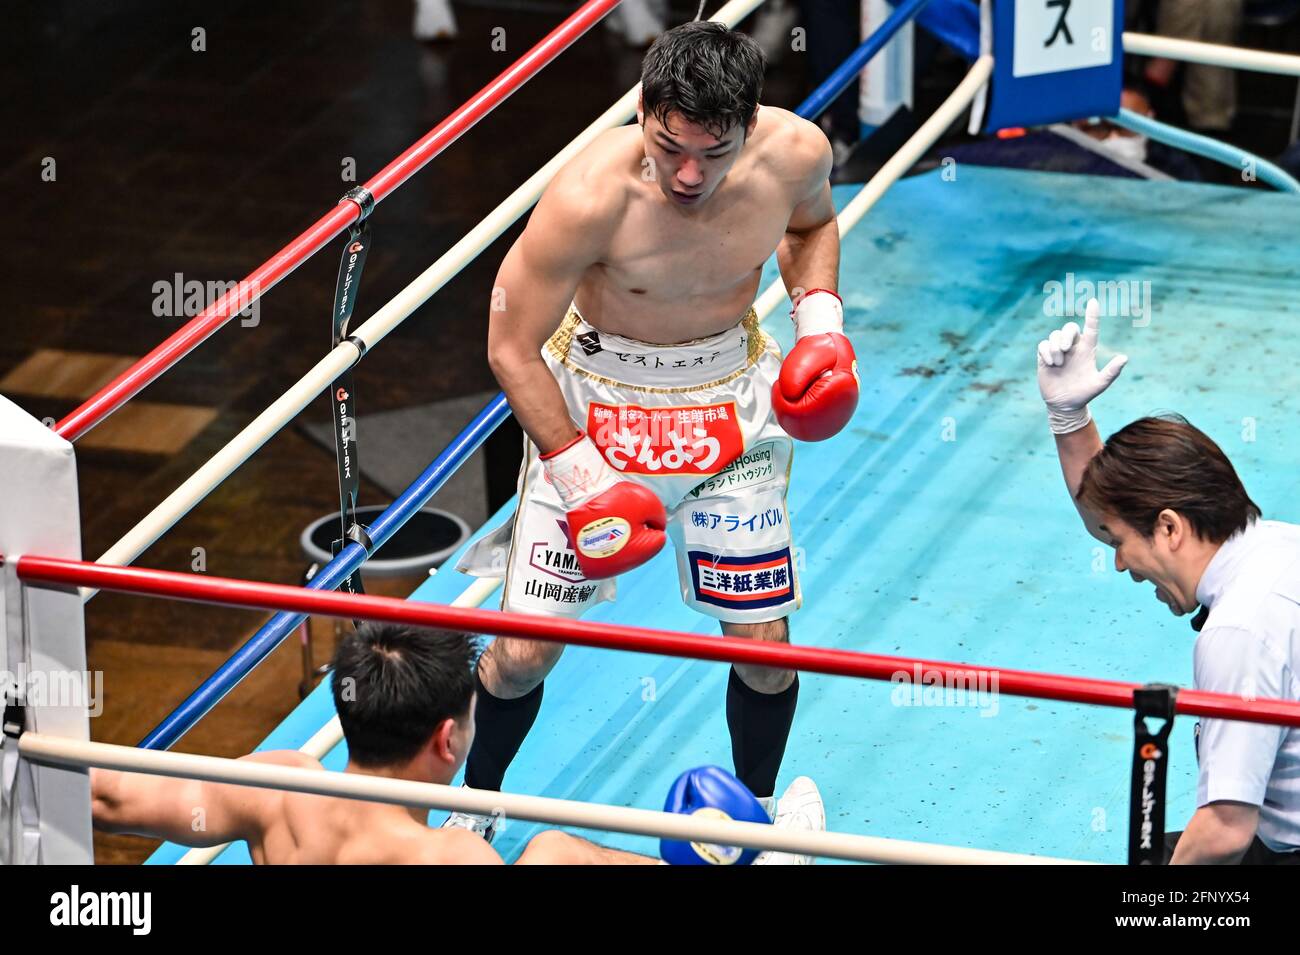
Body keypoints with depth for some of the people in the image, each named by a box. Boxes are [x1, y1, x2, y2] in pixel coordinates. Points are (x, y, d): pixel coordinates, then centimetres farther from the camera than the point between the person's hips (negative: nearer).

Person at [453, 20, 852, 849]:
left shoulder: (795, 153, -18)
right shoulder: (591, 196, -31)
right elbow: (512, 350, -19)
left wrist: (820, 320, -6)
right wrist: (582, 479, -21)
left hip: (732, 399, 3)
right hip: (590, 404, -3)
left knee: (764, 642, 4)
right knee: (523, 654, -3)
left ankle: (758, 810, 34)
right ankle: (474, 807, 27)